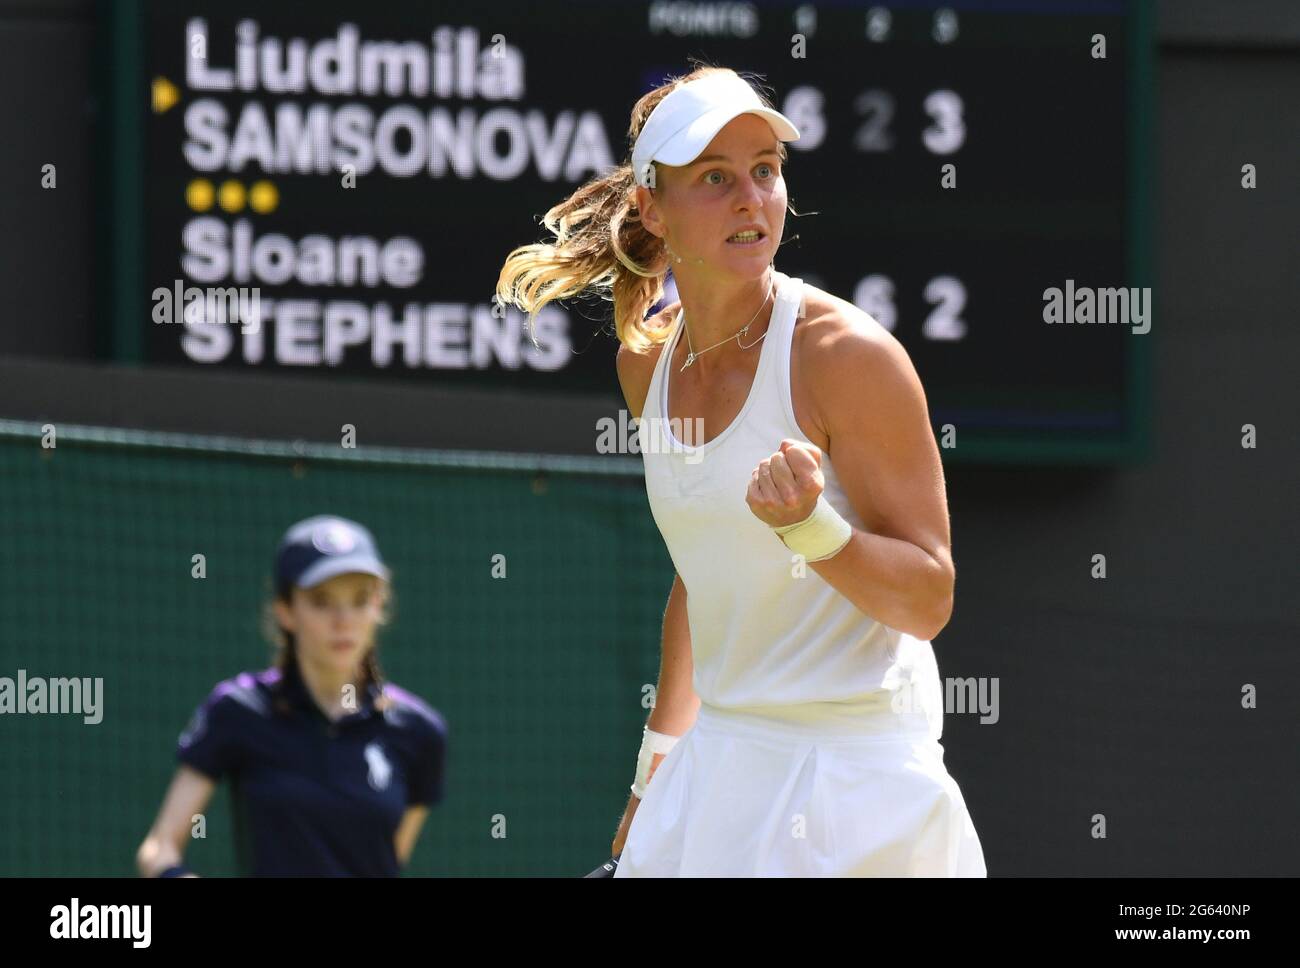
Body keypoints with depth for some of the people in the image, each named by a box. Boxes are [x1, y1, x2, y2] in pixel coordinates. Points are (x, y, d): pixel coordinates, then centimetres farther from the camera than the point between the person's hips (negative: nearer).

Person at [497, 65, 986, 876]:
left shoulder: (849, 354, -14)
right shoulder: (647, 361, 6)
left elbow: (928, 602, -14)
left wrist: (808, 527, -30)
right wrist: (657, 765, 23)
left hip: (851, 776, -6)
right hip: (716, 772, 6)